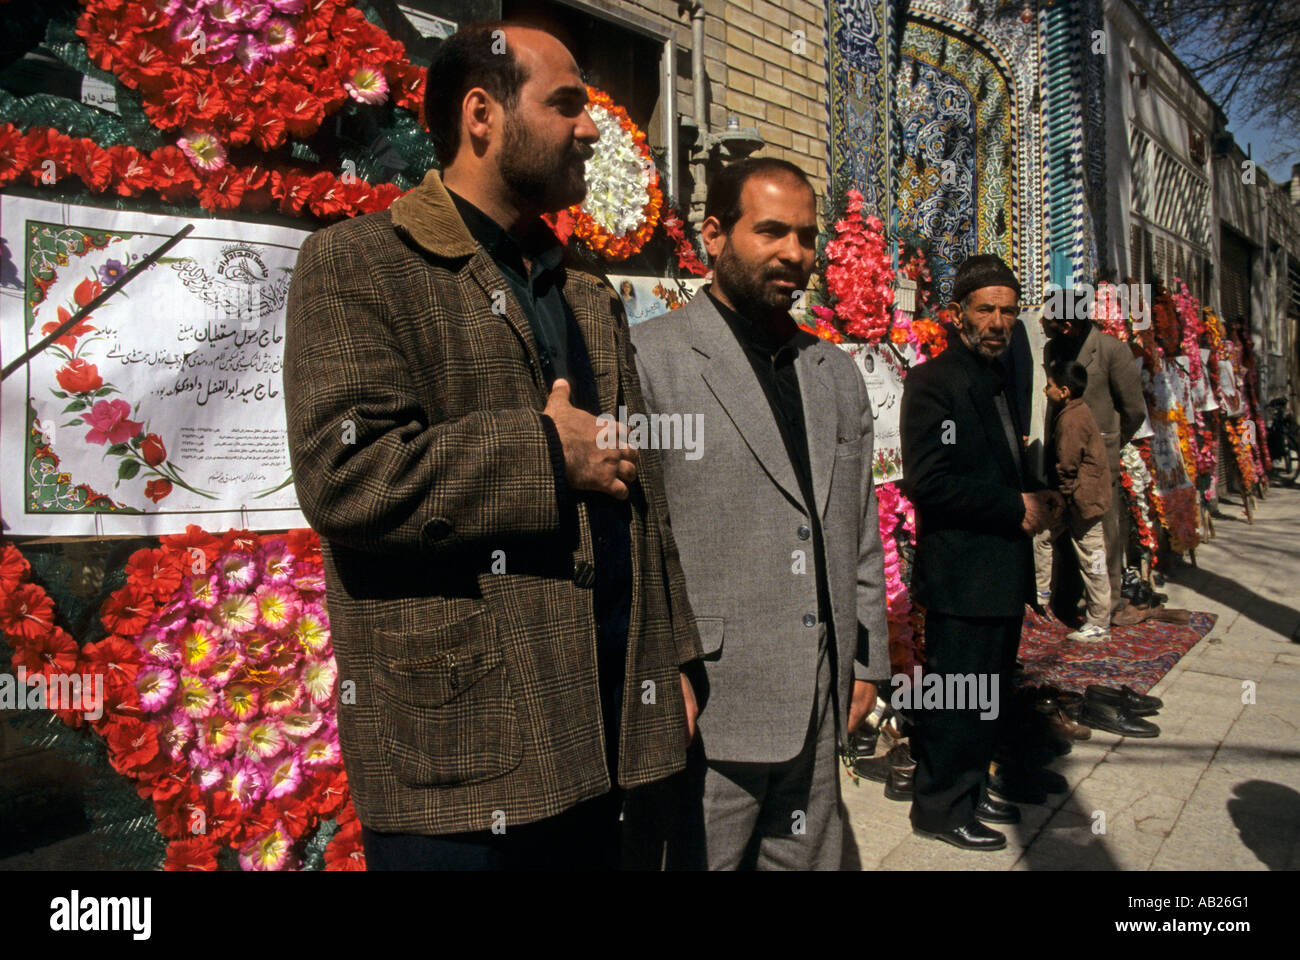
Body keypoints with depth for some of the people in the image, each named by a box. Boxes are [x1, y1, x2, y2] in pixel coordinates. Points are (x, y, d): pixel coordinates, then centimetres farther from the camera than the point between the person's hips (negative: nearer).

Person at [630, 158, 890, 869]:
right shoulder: (647, 360, -8)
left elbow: (861, 531, 17)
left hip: (821, 710, 6)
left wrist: (866, 663, 15)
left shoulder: (836, 372, 14)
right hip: (702, 710, -6)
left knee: (808, 861, 17)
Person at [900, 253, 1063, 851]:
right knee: (955, 695, 1)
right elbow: (928, 481, -23)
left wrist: (1038, 495, 5)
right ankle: (941, 807, 17)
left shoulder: (1001, 380, 15)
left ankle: (972, 791, 34)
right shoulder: (934, 381, -13)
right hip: (961, 572, -9)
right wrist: (1015, 507, -17)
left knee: (990, 694, 18)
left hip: (1003, 571, 9)